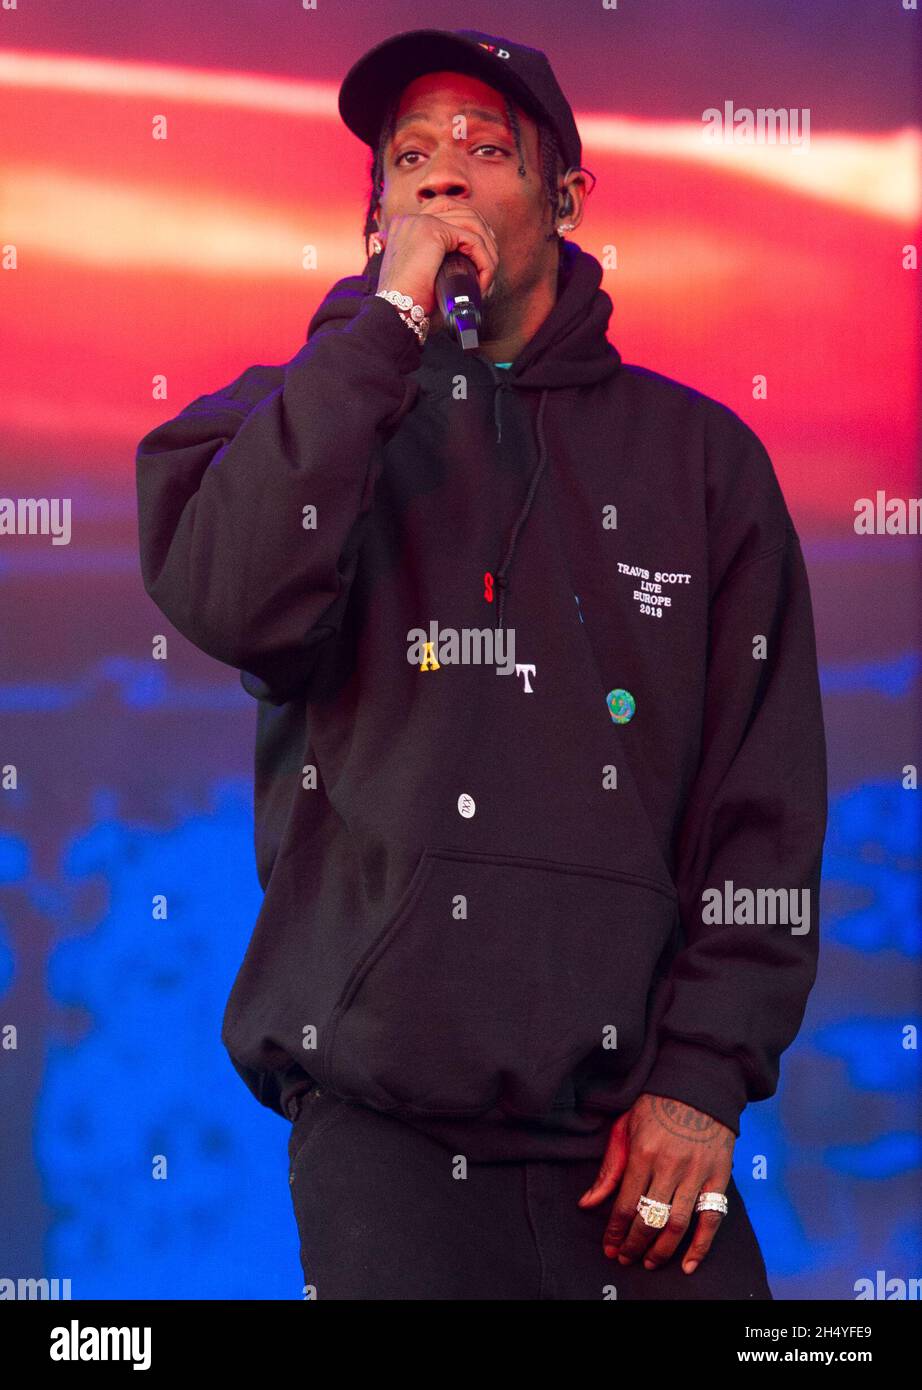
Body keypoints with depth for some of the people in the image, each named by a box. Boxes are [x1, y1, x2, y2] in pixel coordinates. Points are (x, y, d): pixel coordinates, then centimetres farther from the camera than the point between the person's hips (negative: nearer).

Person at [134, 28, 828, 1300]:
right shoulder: (306, 421, 10)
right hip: (386, 1119, -1)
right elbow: (231, 605, -14)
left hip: (634, 1120, 1)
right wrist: (388, 323, -11)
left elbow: (766, 796, 6)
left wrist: (705, 1076, -3)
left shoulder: (696, 452, 11)